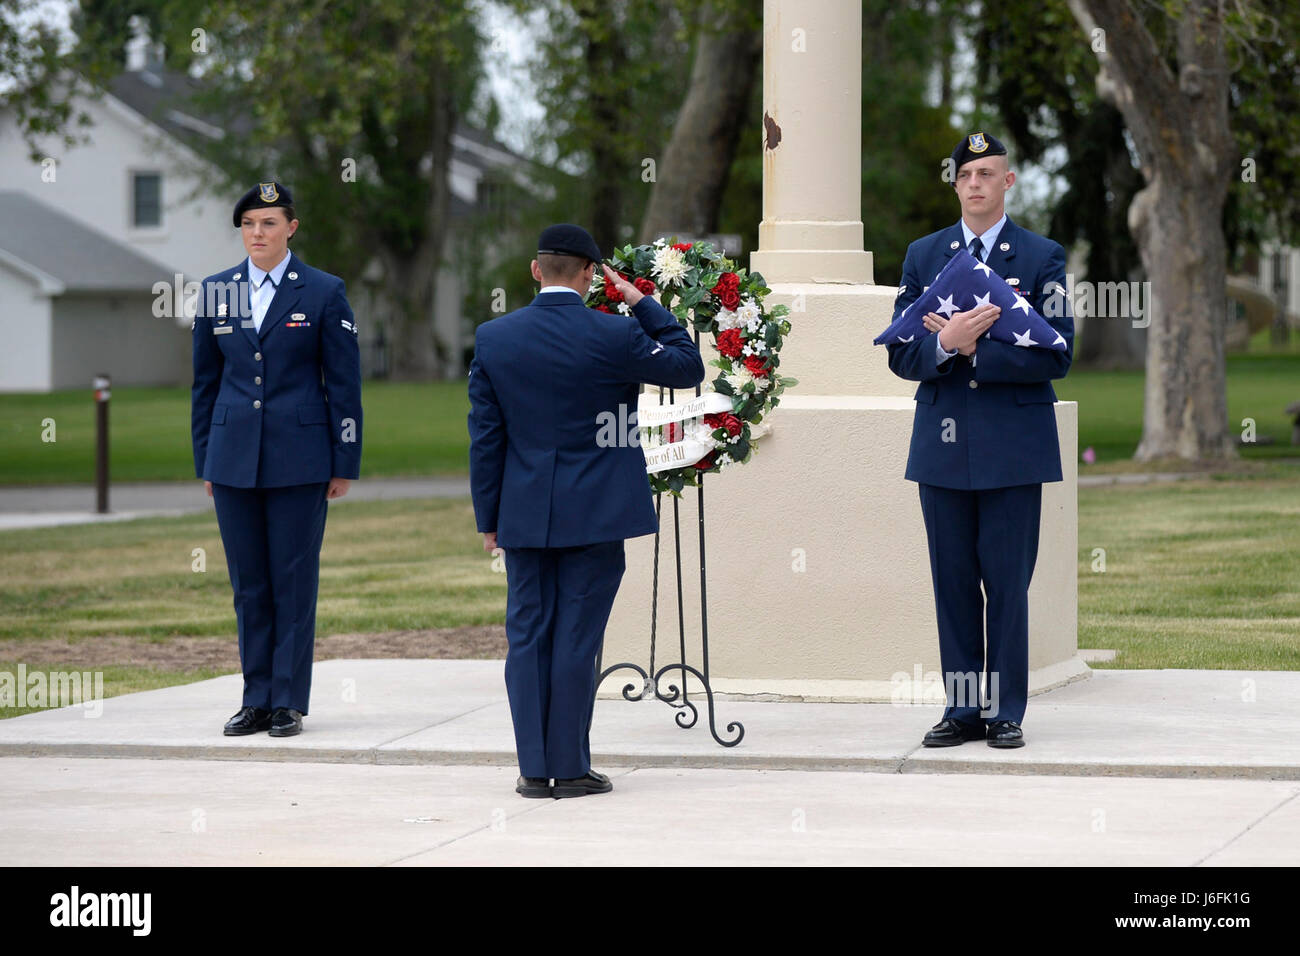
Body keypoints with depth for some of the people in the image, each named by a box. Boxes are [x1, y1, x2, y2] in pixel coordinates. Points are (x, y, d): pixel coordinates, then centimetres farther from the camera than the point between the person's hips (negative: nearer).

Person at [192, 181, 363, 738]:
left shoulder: (323, 292, -1)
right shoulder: (217, 292, 9)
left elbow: (344, 384, -1)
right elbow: (206, 381, 13)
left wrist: (345, 464, -4)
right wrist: (204, 461, 10)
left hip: (299, 458, -3)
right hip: (234, 457, 3)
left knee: (294, 581, -1)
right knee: (249, 583, 6)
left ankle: (289, 703, 5)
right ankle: (256, 700, 13)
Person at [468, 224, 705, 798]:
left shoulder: (493, 338, -1)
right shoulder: (616, 335, -10)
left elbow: (485, 436, 4)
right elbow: (689, 367, 4)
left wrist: (488, 516, 11)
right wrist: (643, 305, 7)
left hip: (524, 514, 3)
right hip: (595, 514, -3)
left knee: (527, 636, 7)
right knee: (576, 638, 0)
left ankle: (534, 770, 8)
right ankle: (569, 768, 3)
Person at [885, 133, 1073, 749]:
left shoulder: (1043, 258, 2)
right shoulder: (923, 256, 11)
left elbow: (1056, 355, -6)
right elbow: (901, 354, 6)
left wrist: (976, 350, -13)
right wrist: (943, 344, -16)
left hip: (1013, 447, -3)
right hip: (943, 445, 3)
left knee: (1008, 581, -2)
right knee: (952, 582, 4)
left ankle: (1005, 711, 5)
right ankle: (963, 709, 11)